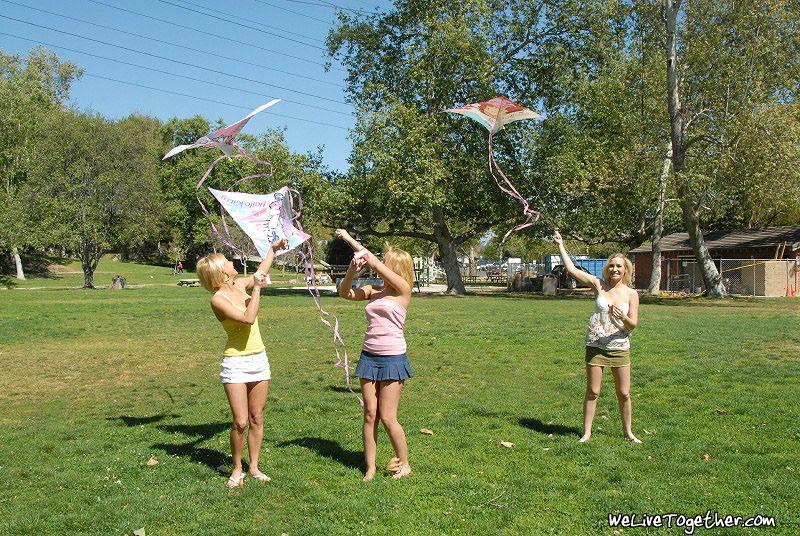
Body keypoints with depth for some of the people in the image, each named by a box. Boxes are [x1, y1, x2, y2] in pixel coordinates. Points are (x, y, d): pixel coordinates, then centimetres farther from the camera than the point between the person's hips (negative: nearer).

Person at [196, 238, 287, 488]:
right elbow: (248, 318, -24)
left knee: (257, 418, 10)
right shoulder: (218, 299, -15)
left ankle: (254, 467, 22)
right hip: (235, 363, -6)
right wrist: (257, 288, -18)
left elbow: (261, 272, 27)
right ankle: (237, 469, 14)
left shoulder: (239, 285, 6)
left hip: (259, 359, 7)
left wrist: (273, 249, 30)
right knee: (240, 422, -6)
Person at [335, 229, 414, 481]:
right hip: (369, 356, 5)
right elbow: (345, 293, 5)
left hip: (392, 358, -5)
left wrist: (350, 239, -4)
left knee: (387, 417, -2)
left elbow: (372, 261, -10)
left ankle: (404, 464, 17)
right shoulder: (373, 290, 10)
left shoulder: (403, 289, -6)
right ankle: (370, 468, 15)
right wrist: (352, 272, -12)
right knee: (370, 415, 6)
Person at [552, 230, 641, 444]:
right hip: (595, 346, 0)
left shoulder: (631, 294, 0)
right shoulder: (598, 285, 1)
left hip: (620, 347, 1)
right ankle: (587, 432, 15)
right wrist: (560, 245, 2)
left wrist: (623, 318, -24)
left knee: (624, 394, 7)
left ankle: (628, 431, 26)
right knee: (592, 392, 4)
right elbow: (572, 269, 1)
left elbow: (633, 324, -3)